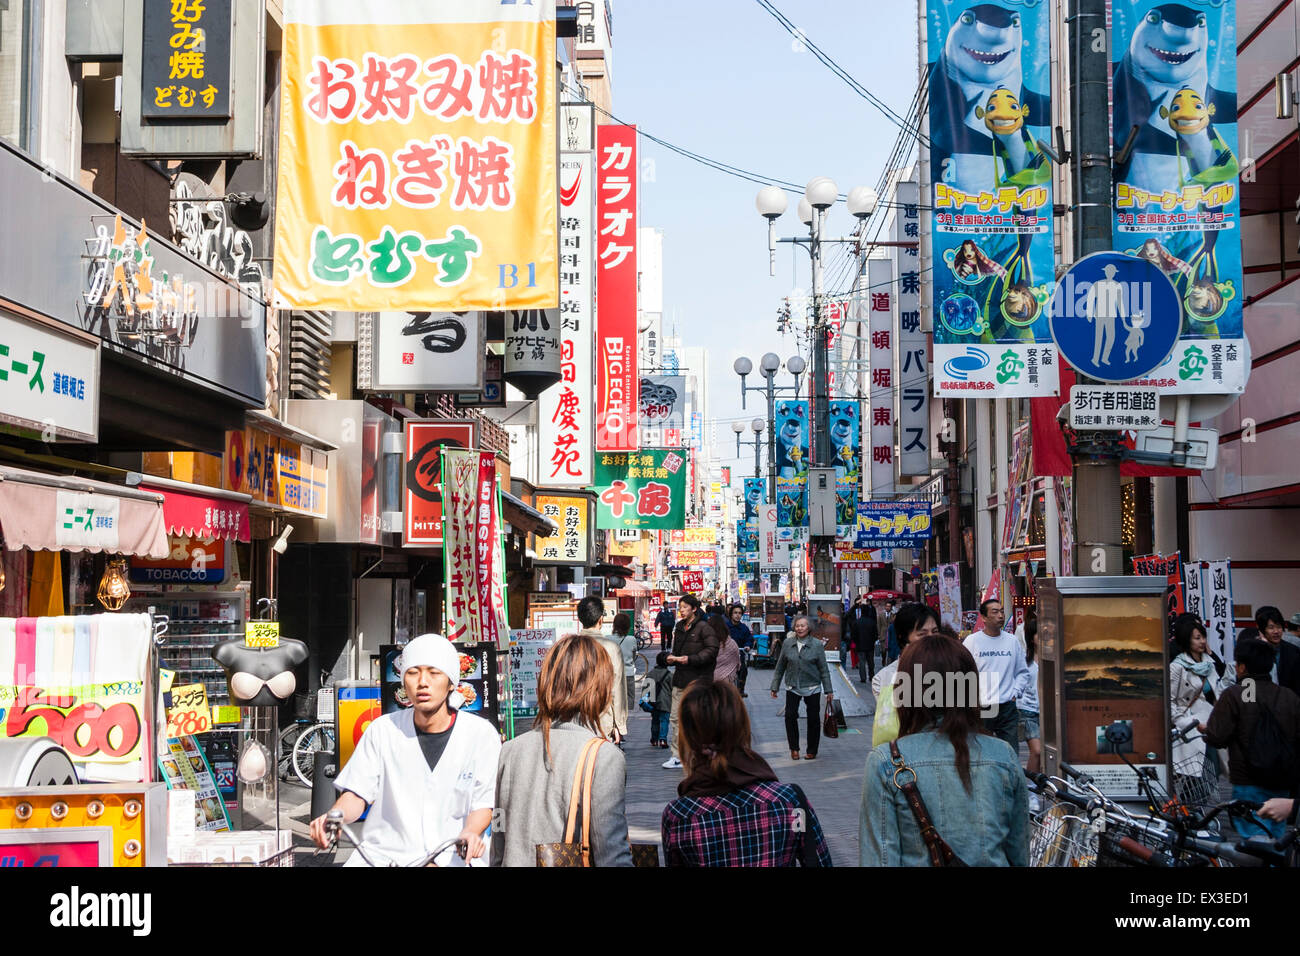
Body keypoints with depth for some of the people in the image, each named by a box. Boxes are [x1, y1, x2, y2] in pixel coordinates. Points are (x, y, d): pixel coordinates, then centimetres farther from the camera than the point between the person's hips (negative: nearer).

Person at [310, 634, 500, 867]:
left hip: (447, 858, -1)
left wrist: (470, 834, -18)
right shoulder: (383, 730, 3)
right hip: (381, 854, 1)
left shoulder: (481, 734, 0)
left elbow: (483, 803, 3)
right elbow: (357, 794, 5)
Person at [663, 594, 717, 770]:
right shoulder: (680, 628, 15)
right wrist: (672, 657, 5)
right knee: (675, 718, 6)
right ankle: (677, 756, 12)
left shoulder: (704, 628, -10)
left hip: (698, 680, -8)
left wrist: (690, 659, -22)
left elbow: (711, 651, -17)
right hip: (680, 679, 8)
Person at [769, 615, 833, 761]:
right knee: (790, 716, -7)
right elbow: (780, 666, 8)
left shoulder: (817, 645, -4)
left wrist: (828, 690, -1)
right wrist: (775, 687, 8)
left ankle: (812, 751, 17)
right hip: (792, 687, 1)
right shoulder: (788, 643, 1)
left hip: (812, 688, -1)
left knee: (813, 719, 4)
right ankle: (794, 748, 9)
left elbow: (824, 669, 0)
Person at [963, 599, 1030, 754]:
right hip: (979, 709, -3)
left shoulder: (1012, 641, 10)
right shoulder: (971, 641, -1)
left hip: (1007, 708, 3)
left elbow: (1023, 672, 17)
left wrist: (1015, 693, 4)